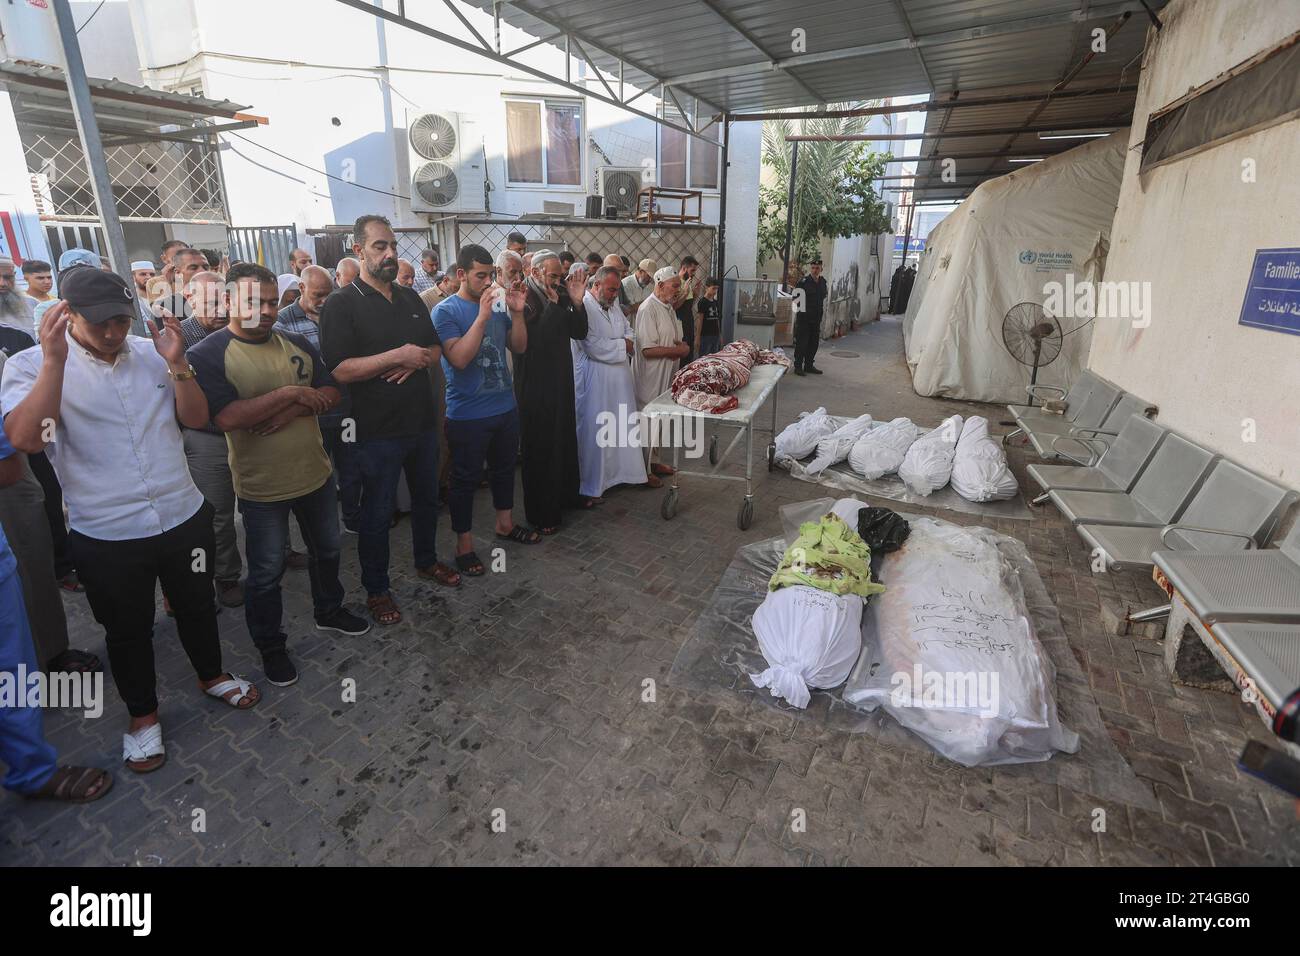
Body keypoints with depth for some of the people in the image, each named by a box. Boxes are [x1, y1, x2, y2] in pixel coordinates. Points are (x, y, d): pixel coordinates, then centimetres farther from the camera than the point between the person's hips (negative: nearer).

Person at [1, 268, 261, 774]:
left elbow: (196, 418, -2)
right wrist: (54, 360, -29)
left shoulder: (151, 352, 0)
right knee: (127, 630, 16)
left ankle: (211, 675, 46)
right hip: (106, 537, -2)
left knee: (196, 607, 21)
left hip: (184, 517, 3)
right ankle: (143, 713, 38)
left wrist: (177, 363, -17)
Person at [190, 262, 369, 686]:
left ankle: (329, 610, 46)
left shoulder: (297, 344, 2)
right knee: (266, 573, 11)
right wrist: (288, 392, -23)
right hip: (262, 488, -5)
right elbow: (227, 417, -25)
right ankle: (271, 645, 31)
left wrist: (293, 409, -18)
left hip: (316, 474, 5)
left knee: (326, 550, 23)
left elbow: (331, 393, -1)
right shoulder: (209, 355, -13)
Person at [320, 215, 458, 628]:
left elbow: (435, 349, 12)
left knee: (427, 497, 20)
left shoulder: (410, 297, 9)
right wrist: (397, 355, -23)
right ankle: (376, 590, 24)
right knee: (377, 512, 7)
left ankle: (426, 560, 42)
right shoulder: (342, 304, -11)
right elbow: (339, 370, -20)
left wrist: (417, 359, -10)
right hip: (378, 428, -6)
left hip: (422, 420, 6)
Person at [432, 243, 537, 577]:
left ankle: (505, 524, 38)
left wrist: (517, 312, -9)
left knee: (504, 468, 19)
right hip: (467, 414, -6)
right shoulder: (446, 311, -11)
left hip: (505, 407, 6)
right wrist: (482, 317, -26)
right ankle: (464, 545, 18)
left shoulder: (498, 304, 6)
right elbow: (458, 358, -23)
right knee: (466, 479, 5)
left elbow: (519, 347, 4)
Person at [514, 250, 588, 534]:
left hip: (561, 382, 7)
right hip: (535, 387, -7)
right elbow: (533, 340, -26)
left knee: (565, 442, 18)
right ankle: (541, 514, 14)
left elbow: (579, 332, 6)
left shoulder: (560, 297, 7)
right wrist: (552, 305, -23)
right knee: (539, 449, 2)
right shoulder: (523, 299, -15)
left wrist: (576, 302, -7)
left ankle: (566, 495, 35)